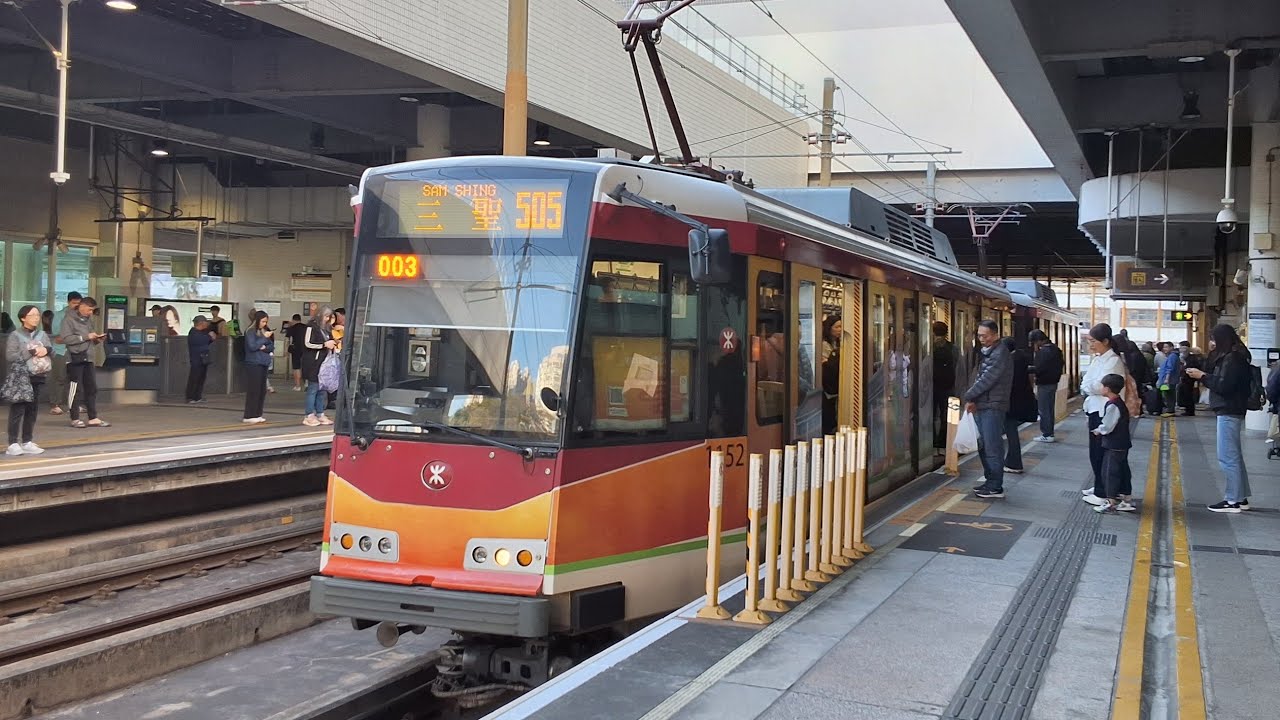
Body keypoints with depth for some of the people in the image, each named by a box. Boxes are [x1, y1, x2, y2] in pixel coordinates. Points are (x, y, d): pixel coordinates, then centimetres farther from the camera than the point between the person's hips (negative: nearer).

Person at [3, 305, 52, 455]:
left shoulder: (42, 335, 11)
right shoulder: (15, 335, -5)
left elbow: (51, 349, 9)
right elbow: (10, 356, -13)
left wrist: (46, 350, -14)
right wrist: (32, 352, -17)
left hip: (37, 376, 6)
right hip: (20, 377, -6)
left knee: (33, 410, 8)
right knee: (18, 410, -7)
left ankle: (27, 442, 16)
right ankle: (13, 444, -6)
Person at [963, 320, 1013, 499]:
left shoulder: (999, 353, -15)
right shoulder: (987, 352, 15)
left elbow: (987, 379, -19)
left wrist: (969, 396, -8)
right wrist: (973, 399, 2)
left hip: (993, 406, -10)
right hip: (983, 405, 10)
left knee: (992, 448, -6)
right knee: (983, 446, 14)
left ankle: (996, 487, -1)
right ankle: (990, 481, 23)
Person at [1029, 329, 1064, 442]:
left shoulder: (1043, 352, -19)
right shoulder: (1055, 349, 11)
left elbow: (1038, 369, -22)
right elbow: (1061, 363, 16)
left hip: (1044, 384, -10)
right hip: (1053, 382, 10)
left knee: (1043, 410, -4)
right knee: (1050, 409, 14)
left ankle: (1046, 435, -3)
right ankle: (1050, 432, 20)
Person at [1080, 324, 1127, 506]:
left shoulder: (1113, 361, -16)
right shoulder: (1097, 359, 12)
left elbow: (1099, 386, -23)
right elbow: (1087, 384, 12)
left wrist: (1085, 386, -5)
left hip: (1105, 413, -9)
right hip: (1095, 410, 9)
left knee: (1103, 453, -2)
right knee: (1095, 452, 17)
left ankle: (1104, 494, 5)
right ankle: (1099, 487, 30)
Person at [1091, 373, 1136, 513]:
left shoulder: (1112, 406, -21)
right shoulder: (1120, 403, 10)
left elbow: (1107, 426, -21)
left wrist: (1098, 431, -4)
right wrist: (1100, 430, 11)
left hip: (1113, 446, -10)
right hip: (1122, 444, 10)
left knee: (1110, 472, -2)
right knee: (1122, 471, 14)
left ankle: (1110, 502, 3)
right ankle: (1125, 500, 21)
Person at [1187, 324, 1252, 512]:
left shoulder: (1232, 359, -16)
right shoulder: (1231, 357, 15)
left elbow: (1223, 386, -22)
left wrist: (1202, 376, -13)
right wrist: (1203, 374, 4)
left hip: (1229, 412, -11)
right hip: (1231, 410, 11)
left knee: (1228, 457, -7)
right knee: (1235, 456, 15)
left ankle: (1233, 501, -4)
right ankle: (1241, 498, 21)